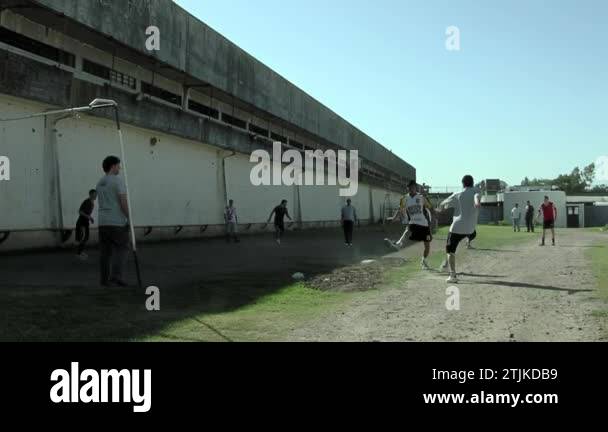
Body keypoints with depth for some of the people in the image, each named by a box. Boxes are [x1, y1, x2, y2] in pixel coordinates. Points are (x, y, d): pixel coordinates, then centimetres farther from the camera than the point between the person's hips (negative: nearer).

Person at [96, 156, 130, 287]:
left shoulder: (100, 183, 15)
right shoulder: (118, 180, -11)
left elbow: (103, 203, 17)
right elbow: (123, 201, -17)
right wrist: (129, 218, -11)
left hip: (103, 222, 8)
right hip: (117, 222, -8)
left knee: (105, 251, 9)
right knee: (121, 250, -3)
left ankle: (105, 279, 10)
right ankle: (116, 278, -9)